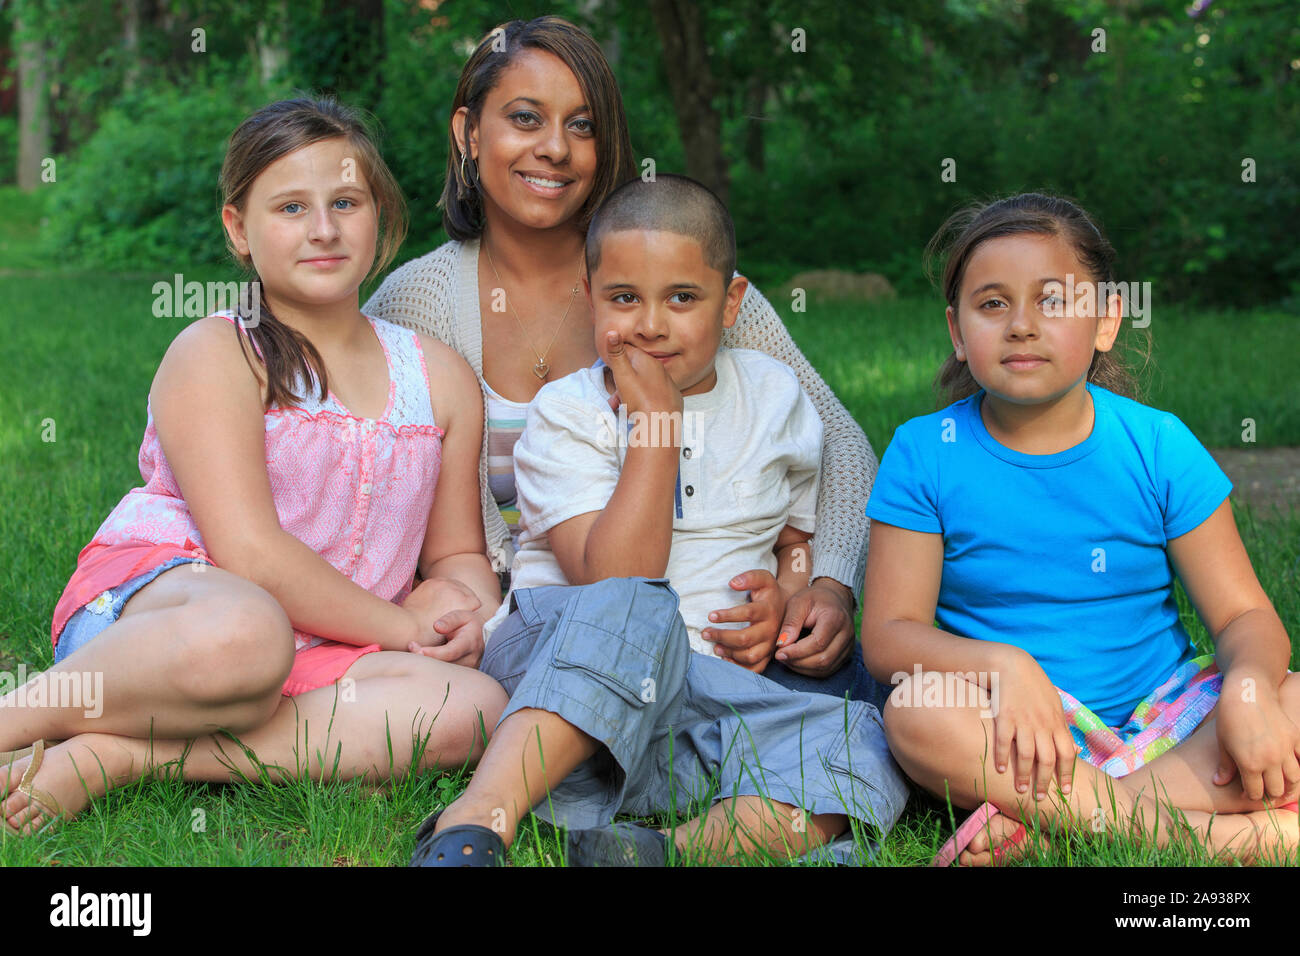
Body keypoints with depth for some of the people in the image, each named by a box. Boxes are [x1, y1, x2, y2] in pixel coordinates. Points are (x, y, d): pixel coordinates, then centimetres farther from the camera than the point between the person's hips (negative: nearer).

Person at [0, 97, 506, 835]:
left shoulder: (441, 377, 14)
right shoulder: (215, 355, -3)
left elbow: (458, 554, 21)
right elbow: (248, 552, -13)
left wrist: (470, 611, -3)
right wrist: (400, 625, -8)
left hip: (321, 653, 6)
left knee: (472, 706, -28)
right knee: (245, 630, -43)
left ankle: (116, 758, -27)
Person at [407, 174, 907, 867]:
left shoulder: (774, 397, 11)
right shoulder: (564, 414, -2)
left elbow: (798, 534, 26)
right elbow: (617, 577, -16)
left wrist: (782, 598, 2)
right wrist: (658, 421, -16)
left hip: (713, 682, 4)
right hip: (551, 657, -3)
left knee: (867, 751, -24)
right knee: (633, 614, -39)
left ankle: (662, 851, -43)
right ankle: (476, 824, -49)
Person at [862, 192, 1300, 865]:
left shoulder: (1158, 447, 0)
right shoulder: (924, 454, -2)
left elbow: (1244, 616, -1)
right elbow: (889, 632, -7)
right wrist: (1002, 667, -26)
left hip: (1166, 720, 2)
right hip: (1023, 734, -1)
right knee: (916, 713, -32)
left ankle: (1056, 819, -28)